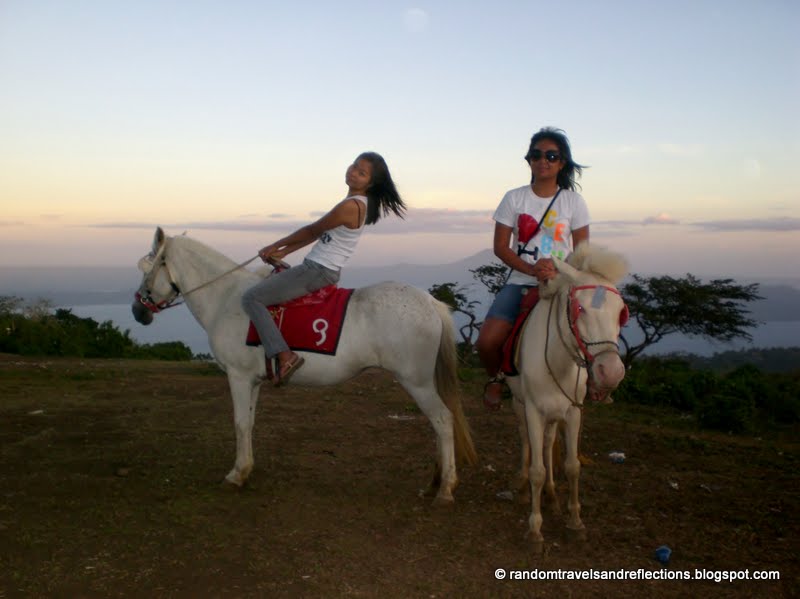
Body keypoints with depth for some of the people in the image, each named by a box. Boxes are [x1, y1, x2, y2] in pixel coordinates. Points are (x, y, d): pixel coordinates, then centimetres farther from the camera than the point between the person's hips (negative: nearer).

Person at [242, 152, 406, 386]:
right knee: (265, 279, 29)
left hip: (317, 272, -10)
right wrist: (283, 252, 9)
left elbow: (312, 231, -10)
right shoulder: (359, 204, 9)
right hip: (323, 271, 10)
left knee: (251, 298, -11)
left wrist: (275, 246, 3)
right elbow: (317, 234, 13)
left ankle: (285, 356, -19)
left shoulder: (350, 206, -21)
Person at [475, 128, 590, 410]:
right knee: (486, 342, -19)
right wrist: (532, 269, -17)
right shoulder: (514, 199, 2)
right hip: (520, 282, 0)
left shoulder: (574, 202, 3)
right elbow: (500, 247, -1)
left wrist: (559, 274, -18)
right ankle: (496, 377, 17)